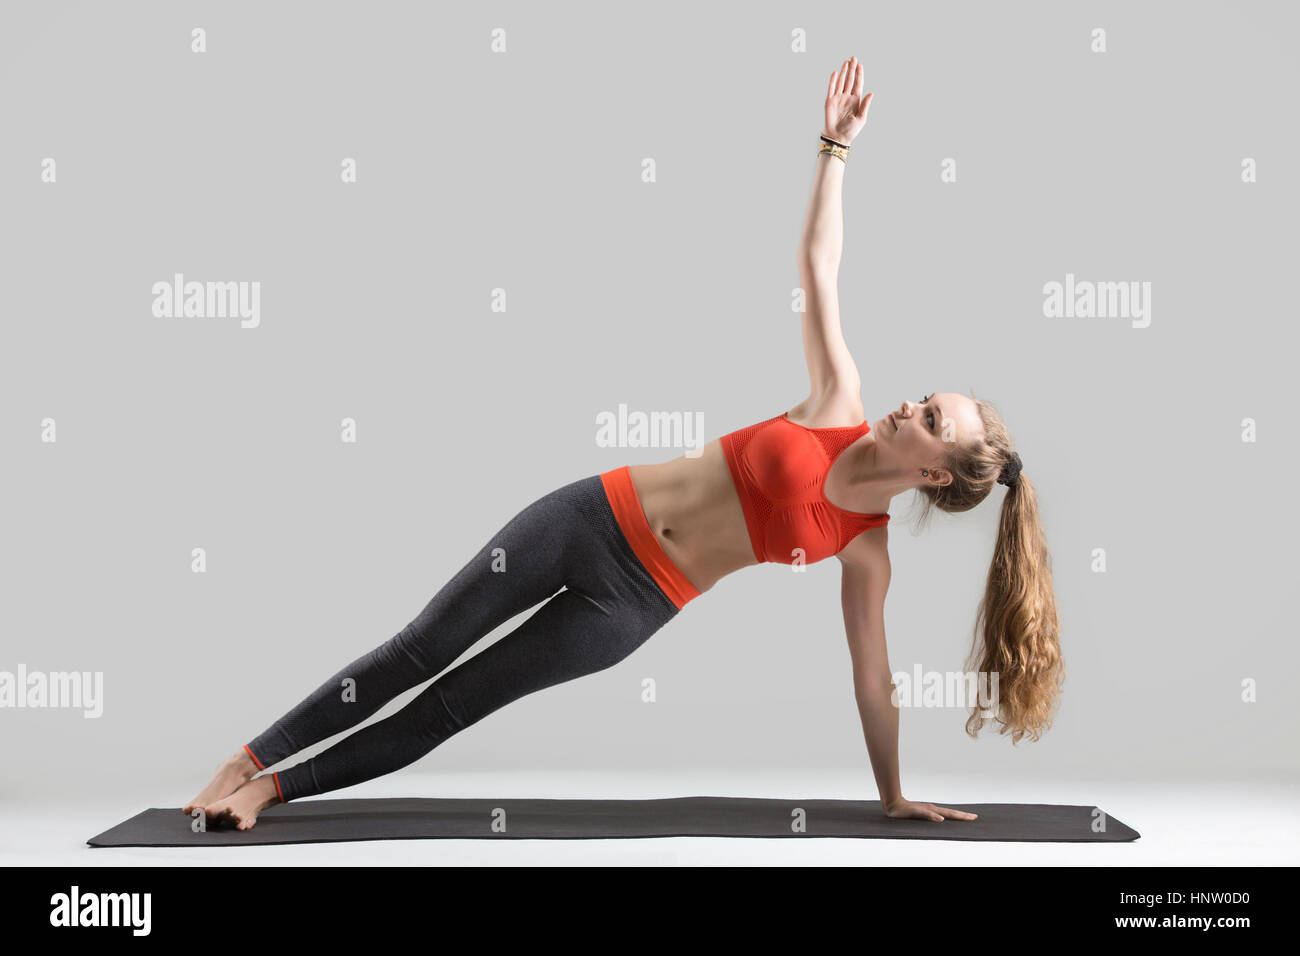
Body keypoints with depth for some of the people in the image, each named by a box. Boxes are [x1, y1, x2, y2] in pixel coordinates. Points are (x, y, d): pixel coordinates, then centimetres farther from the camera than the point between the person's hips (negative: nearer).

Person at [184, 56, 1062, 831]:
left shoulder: (867, 548, -5)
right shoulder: (842, 405, -3)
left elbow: (873, 675, 3)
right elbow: (818, 264, 2)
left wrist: (894, 797, 6)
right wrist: (837, 144, 0)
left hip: (629, 602, -1)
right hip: (589, 516, 1)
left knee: (450, 706, -1)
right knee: (418, 652, 0)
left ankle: (280, 785, 10)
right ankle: (250, 758, 10)